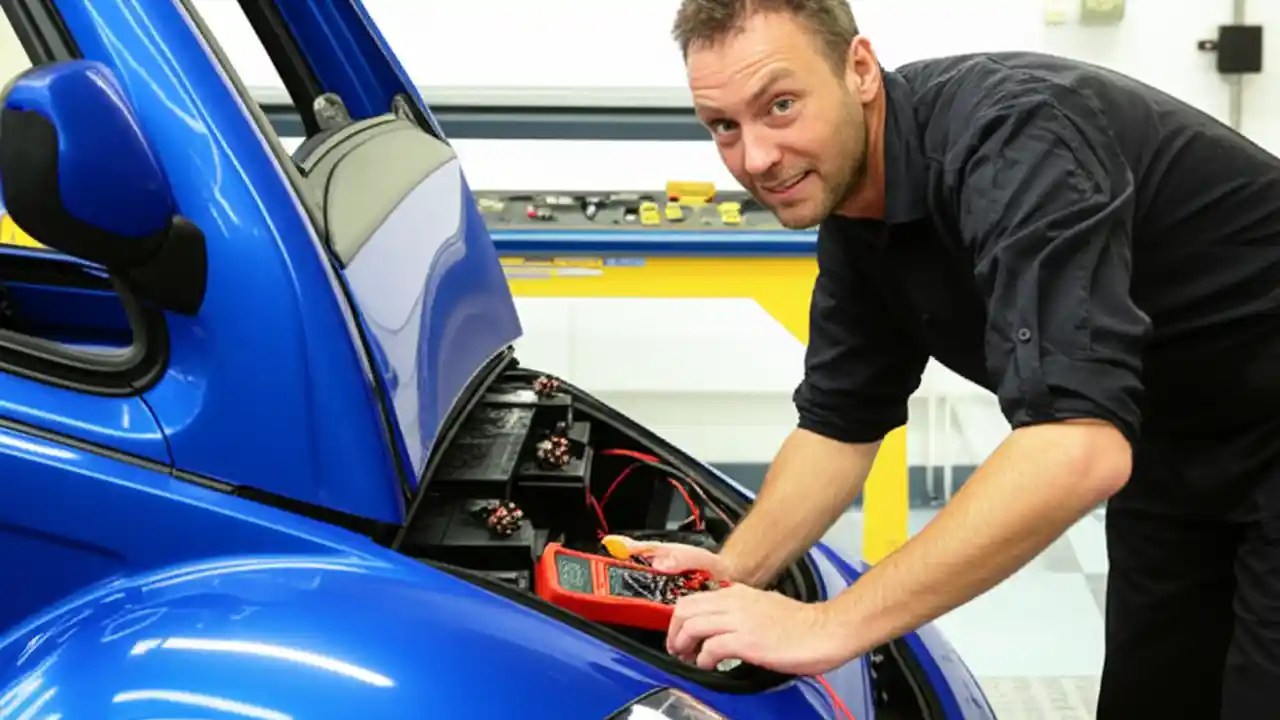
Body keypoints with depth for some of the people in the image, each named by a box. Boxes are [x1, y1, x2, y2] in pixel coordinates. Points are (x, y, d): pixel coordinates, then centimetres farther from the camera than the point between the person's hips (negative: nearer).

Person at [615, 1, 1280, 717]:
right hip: (1171, 450, 8)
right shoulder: (852, 203, -5)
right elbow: (841, 420, 5)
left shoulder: (1012, 139, -33)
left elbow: (1079, 449, -43)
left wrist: (830, 624, -40)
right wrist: (735, 572, -11)